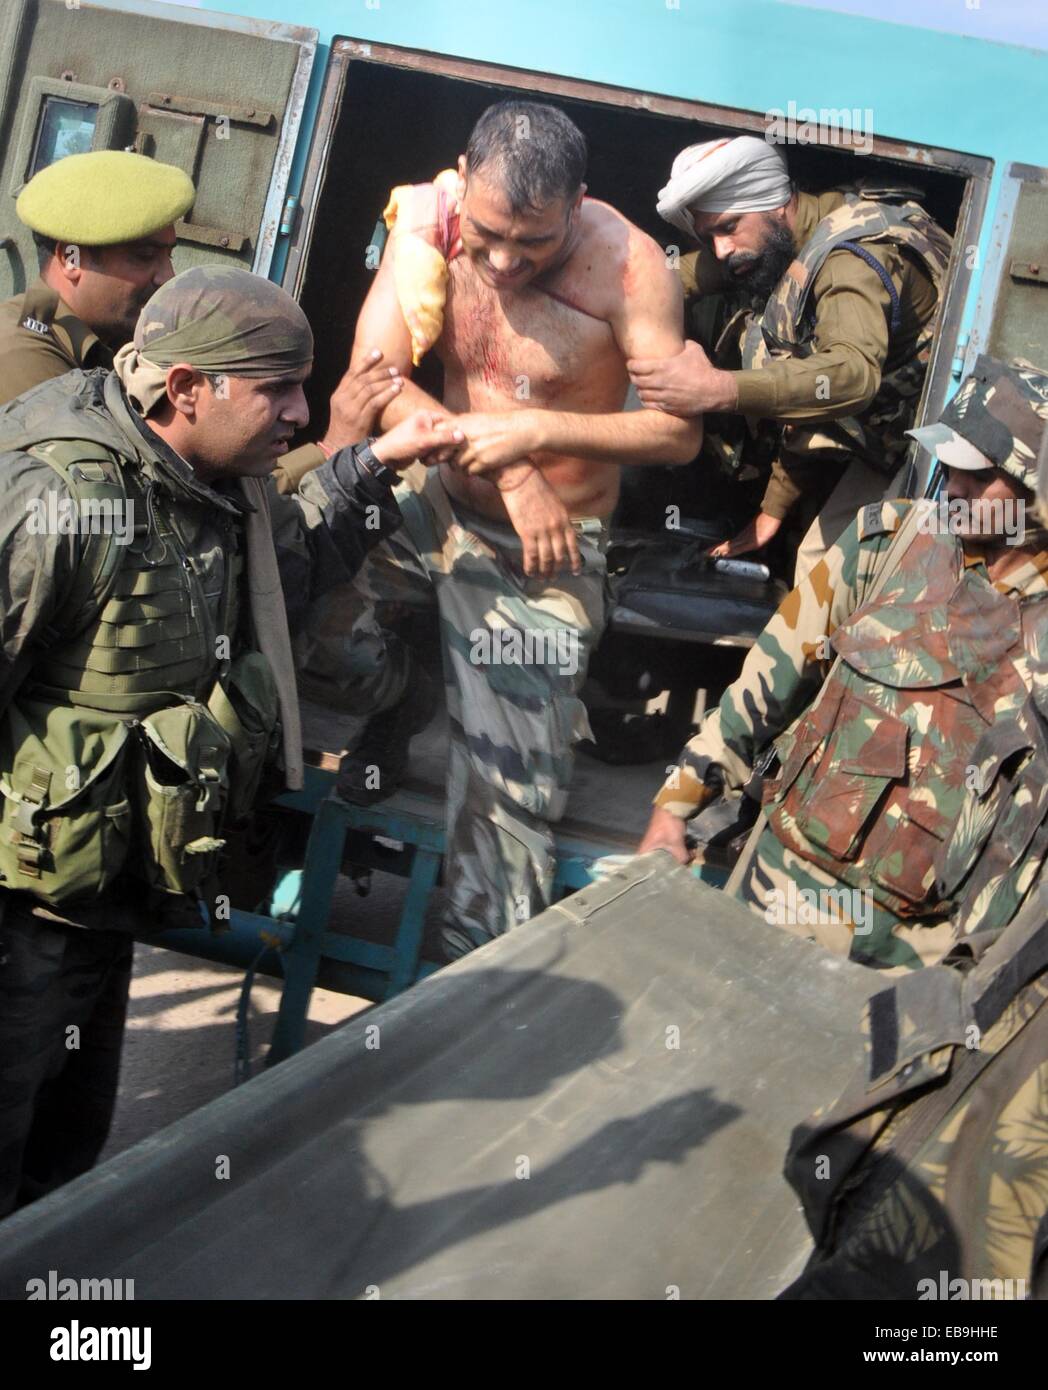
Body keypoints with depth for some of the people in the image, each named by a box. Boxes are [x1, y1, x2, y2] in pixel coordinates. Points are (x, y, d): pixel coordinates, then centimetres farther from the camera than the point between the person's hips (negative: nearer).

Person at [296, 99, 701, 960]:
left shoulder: (626, 265, -21)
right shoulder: (430, 221, -11)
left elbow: (680, 433, -19)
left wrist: (537, 431, -30)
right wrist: (509, 472, -22)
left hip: (546, 545, -4)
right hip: (435, 498, 5)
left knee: (509, 791, -5)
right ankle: (402, 697, 20)